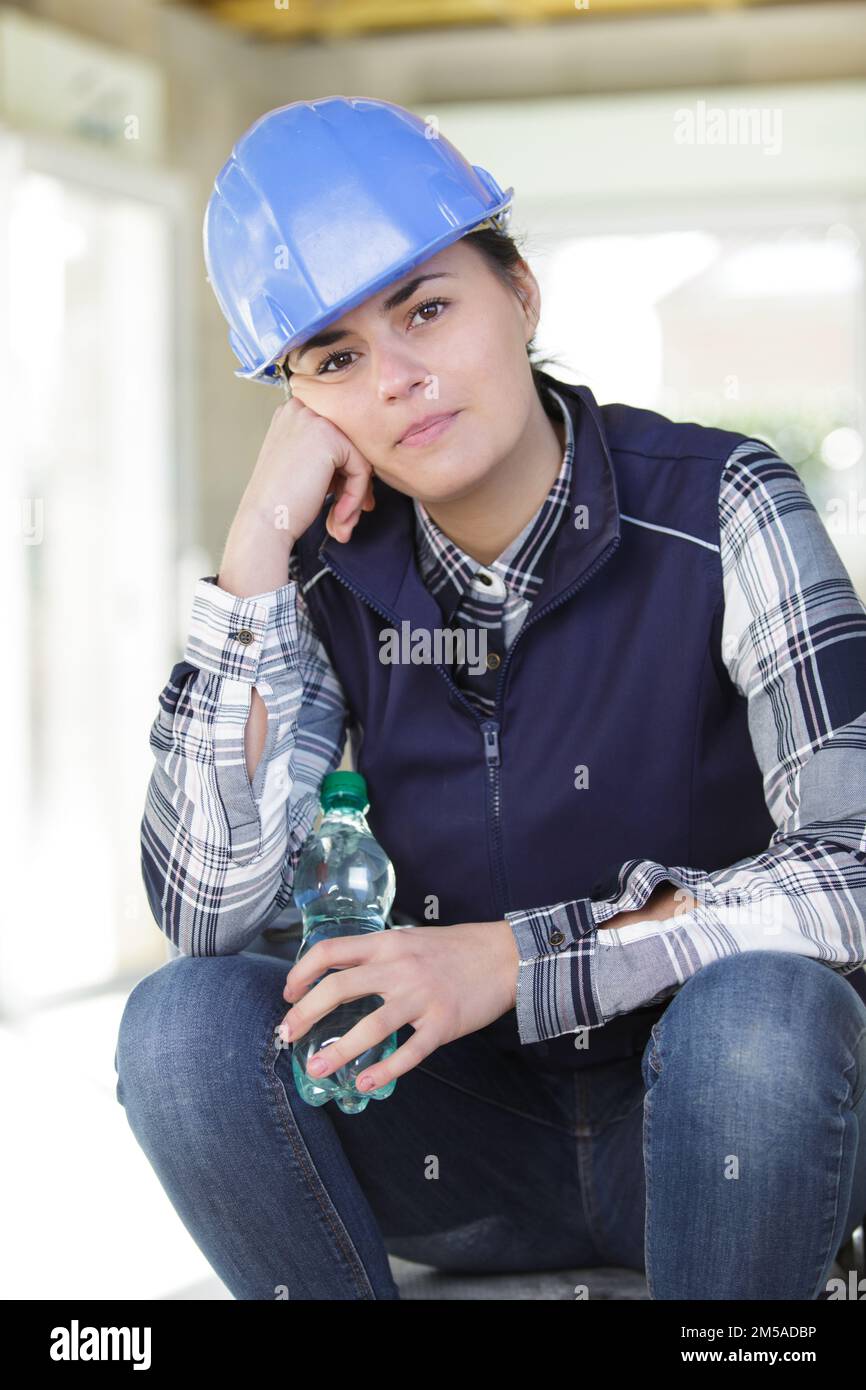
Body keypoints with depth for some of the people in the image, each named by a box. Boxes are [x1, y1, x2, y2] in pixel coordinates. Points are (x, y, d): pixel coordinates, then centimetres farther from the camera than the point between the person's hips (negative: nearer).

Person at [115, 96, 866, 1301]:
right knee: (180, 1022, -21)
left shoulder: (718, 509, -13)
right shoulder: (334, 580, -5)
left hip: (732, 1130, -2)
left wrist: (519, 958, -26)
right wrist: (256, 550, -18)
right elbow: (204, 914, -15)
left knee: (759, 1009, -35)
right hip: (473, 1148, 3)